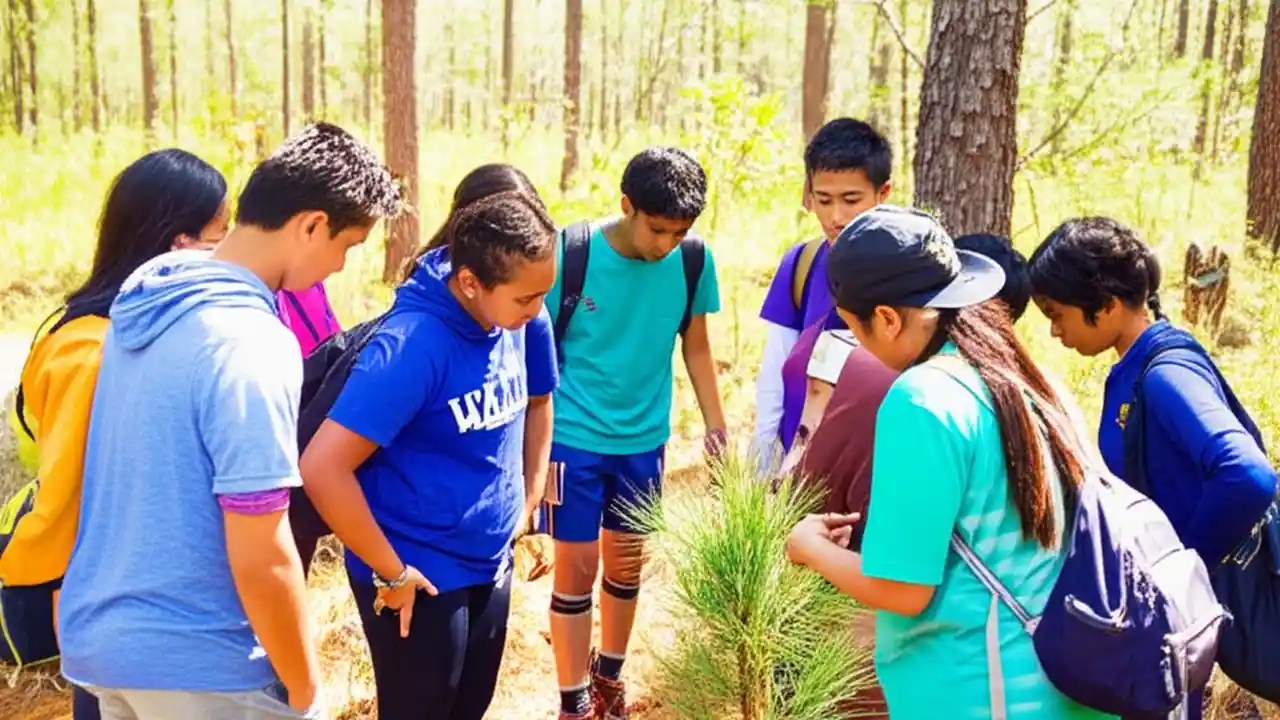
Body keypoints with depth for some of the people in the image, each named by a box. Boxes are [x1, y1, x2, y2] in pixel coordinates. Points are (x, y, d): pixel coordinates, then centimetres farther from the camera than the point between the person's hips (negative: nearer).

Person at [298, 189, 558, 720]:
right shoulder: (414, 345, -27)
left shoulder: (520, 318, -8)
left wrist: (529, 502, 10)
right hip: (422, 579, -6)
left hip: (492, 564, 7)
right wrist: (391, 573, -20)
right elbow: (322, 469, -30)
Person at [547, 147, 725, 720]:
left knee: (627, 562, 16)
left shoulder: (693, 260, -9)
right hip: (573, 437, -3)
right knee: (578, 567, 3)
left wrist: (716, 426, 4)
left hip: (644, 439, 4)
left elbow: (696, 346, 5)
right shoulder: (571, 254, -18)